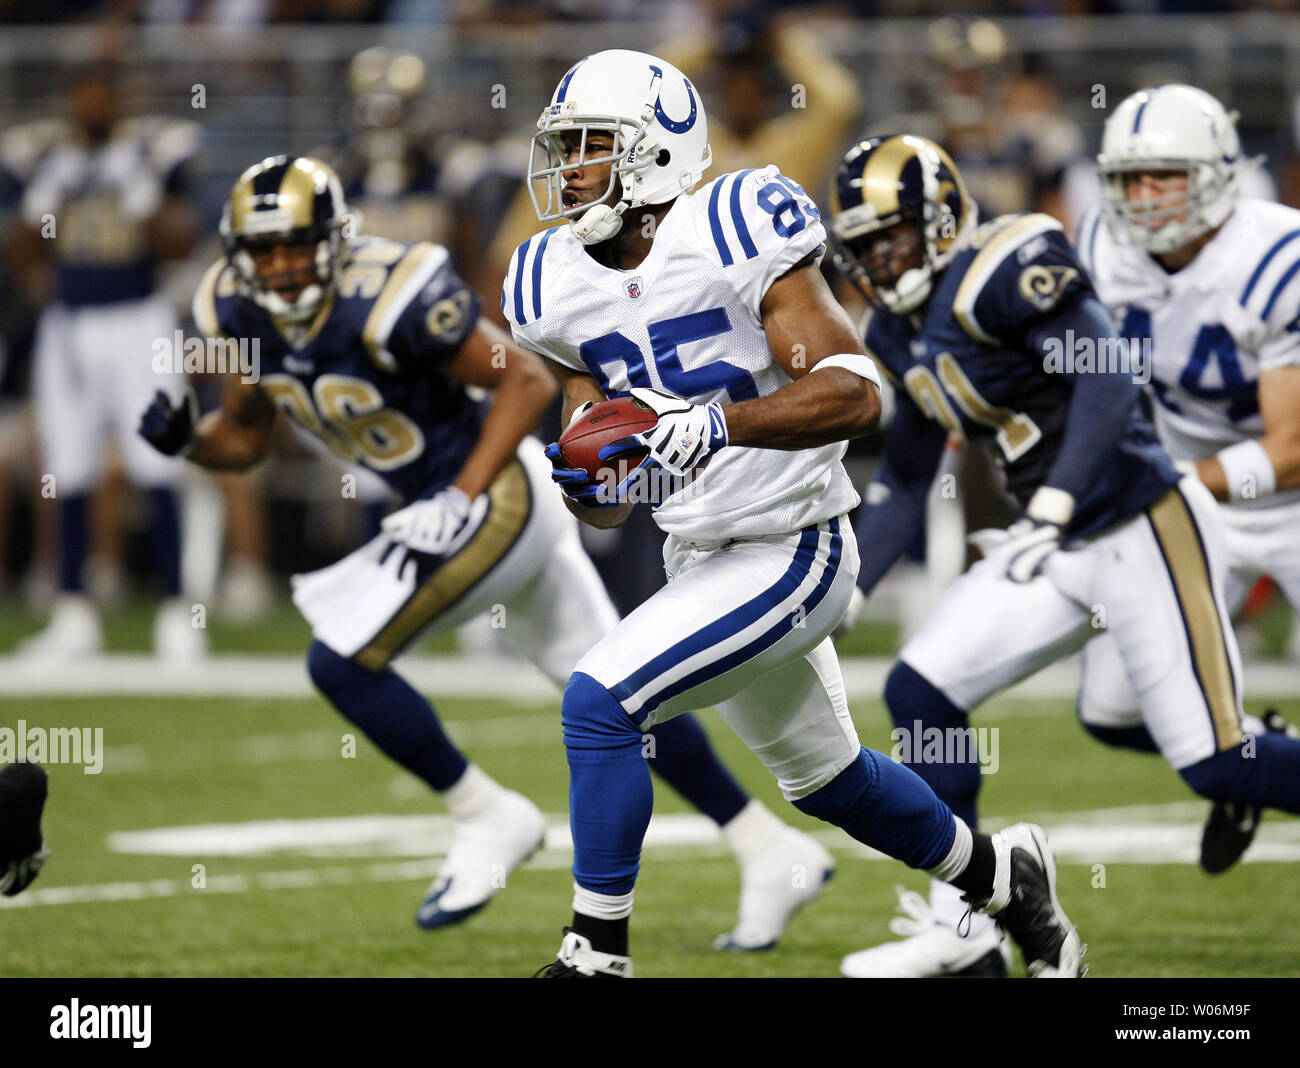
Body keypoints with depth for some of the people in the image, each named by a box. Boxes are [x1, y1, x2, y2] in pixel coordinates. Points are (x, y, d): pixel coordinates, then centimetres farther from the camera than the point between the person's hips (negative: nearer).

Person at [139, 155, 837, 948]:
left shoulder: (387, 299, -26)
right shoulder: (239, 312, -3)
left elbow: (528, 380, -20)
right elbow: (246, 436, 11)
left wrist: (462, 502, -25)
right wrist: (185, 438, -11)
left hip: (499, 496, -8)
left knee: (343, 661, -14)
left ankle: (490, 820, 3)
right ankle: (773, 852, 21)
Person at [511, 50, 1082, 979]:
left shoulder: (730, 236, -19)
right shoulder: (560, 288, 1)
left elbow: (856, 395, -26)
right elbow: (612, 500, 7)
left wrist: (707, 426, -36)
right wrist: (594, 483, -17)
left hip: (792, 555, -8)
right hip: (697, 559, 8)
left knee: (601, 700, -21)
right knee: (824, 775, 24)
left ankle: (597, 955, -9)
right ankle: (1002, 875, 47)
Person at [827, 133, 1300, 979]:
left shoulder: (1004, 273, -17)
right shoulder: (904, 332, 11)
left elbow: (1107, 381, -27)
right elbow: (903, 485, 20)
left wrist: (1052, 510, -34)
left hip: (1145, 532, -9)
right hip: (1064, 553, 9)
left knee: (1213, 763, -9)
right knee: (921, 694, 0)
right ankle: (964, 931, 5)